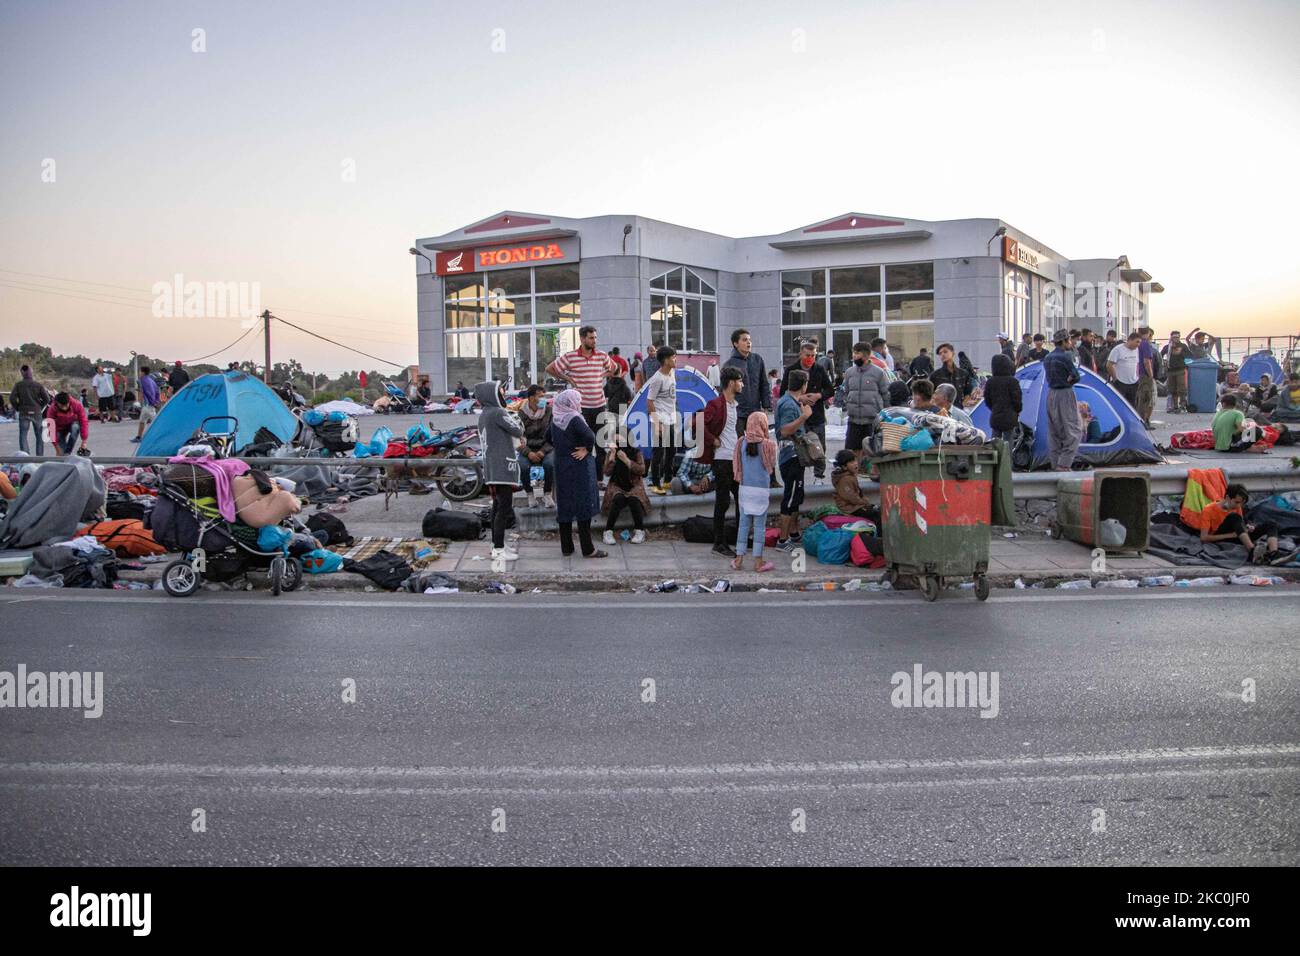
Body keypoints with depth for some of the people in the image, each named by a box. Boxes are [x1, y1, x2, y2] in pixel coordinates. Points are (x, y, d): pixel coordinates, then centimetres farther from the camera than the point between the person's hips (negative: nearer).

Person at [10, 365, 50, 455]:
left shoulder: (18, 385, -2)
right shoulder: (38, 385, 0)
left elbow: (12, 398, -9)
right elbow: (47, 398, -5)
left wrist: (18, 408, 5)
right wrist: (40, 407, 9)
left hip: (24, 413, -1)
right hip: (37, 413, 1)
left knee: (23, 436, 2)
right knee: (39, 436, 10)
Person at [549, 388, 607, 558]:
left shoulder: (555, 420, 4)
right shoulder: (574, 419, -18)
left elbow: (552, 440, 17)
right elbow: (590, 436, -30)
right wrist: (587, 449, -13)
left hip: (561, 467, 7)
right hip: (579, 467, -7)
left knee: (564, 505, 12)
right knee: (584, 506, -1)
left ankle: (566, 547, 17)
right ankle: (588, 549, 2)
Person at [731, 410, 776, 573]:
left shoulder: (741, 443, -3)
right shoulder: (768, 445, -11)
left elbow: (736, 465, 3)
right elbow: (772, 463, 2)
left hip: (745, 488, 3)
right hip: (761, 489, -3)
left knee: (743, 523, 10)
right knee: (759, 525, 4)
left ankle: (739, 559, 12)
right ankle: (758, 561, 6)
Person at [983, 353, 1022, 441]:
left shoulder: (990, 382, 2)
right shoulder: (1012, 381, -11)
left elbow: (987, 399, 8)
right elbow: (1017, 399, -8)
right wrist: (1017, 411, 10)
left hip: (995, 417, 4)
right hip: (1009, 417, -4)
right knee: (1008, 442, 0)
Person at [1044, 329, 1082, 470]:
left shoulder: (1047, 358, 10)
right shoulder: (1065, 357, -14)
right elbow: (1076, 376, -10)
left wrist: (1067, 379, 2)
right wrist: (1069, 379, 7)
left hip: (1051, 394, 8)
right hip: (1065, 395, -8)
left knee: (1054, 430, 13)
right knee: (1073, 430, -2)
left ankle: (1055, 463, 15)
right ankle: (1063, 464, -9)